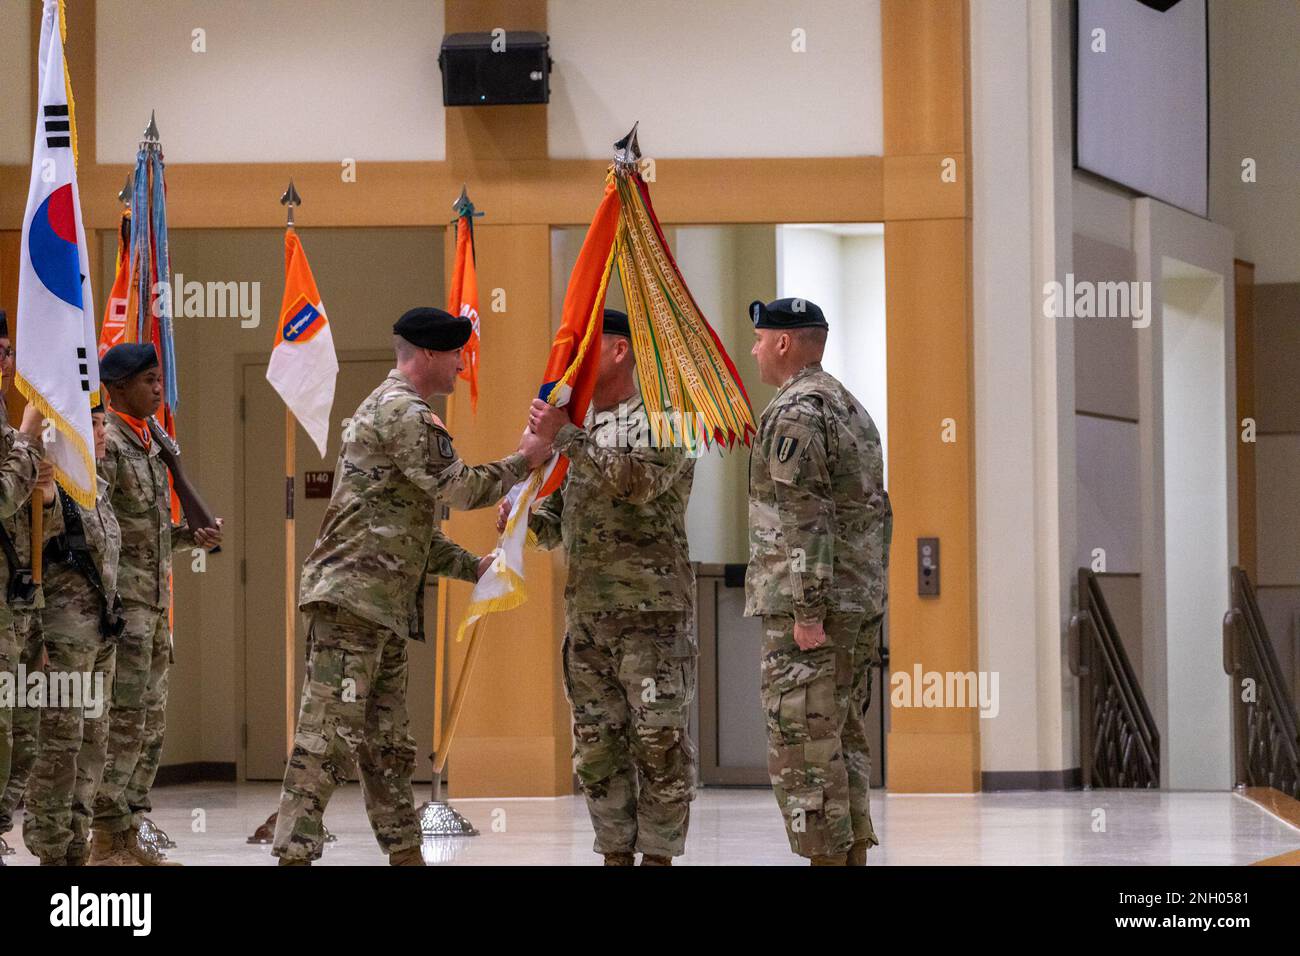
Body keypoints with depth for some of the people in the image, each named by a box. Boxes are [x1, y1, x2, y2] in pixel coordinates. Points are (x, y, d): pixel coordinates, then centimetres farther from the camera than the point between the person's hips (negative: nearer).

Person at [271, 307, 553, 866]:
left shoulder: (388, 410, 25)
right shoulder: (403, 412, -9)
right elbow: (458, 489, -11)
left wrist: (471, 567, 22)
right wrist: (523, 461, 3)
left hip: (385, 608, 11)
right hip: (353, 595, -11)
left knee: (388, 744, 12)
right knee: (329, 735, -12)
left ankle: (405, 855, 16)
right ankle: (295, 853, -14)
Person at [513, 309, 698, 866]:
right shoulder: (580, 429, 19)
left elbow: (635, 480, -23)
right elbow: (555, 524, 21)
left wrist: (564, 437, -17)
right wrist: (523, 517, -1)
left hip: (651, 610, -7)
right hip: (586, 612, 7)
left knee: (659, 739, -5)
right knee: (596, 744, 7)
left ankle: (658, 855, 1)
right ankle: (616, 853, 14)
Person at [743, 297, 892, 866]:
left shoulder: (794, 413, -13)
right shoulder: (852, 410, 18)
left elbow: (806, 520, -20)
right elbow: (876, 514, 20)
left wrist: (808, 612, -21)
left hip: (809, 609, -10)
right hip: (860, 606, 10)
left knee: (803, 745, -8)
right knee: (842, 741, 12)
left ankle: (827, 858, -9)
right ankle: (853, 852, 13)